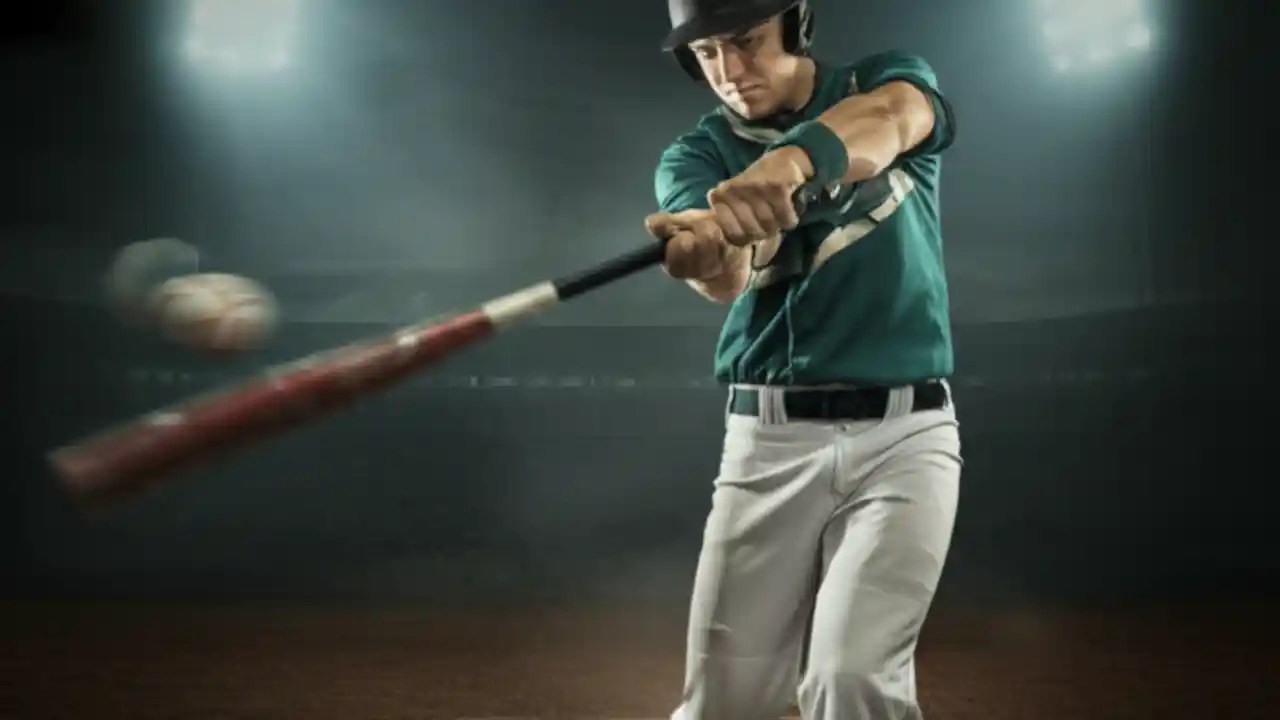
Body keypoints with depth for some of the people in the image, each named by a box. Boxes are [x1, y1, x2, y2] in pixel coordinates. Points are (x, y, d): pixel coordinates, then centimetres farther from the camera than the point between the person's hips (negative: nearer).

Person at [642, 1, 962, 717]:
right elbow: (726, 278, -18)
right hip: (770, 441, 2)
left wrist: (793, 157, -44)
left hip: (905, 433, -1)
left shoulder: (891, 79, 5)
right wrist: (699, 248, -43)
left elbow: (886, 119, -23)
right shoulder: (697, 154, 5)